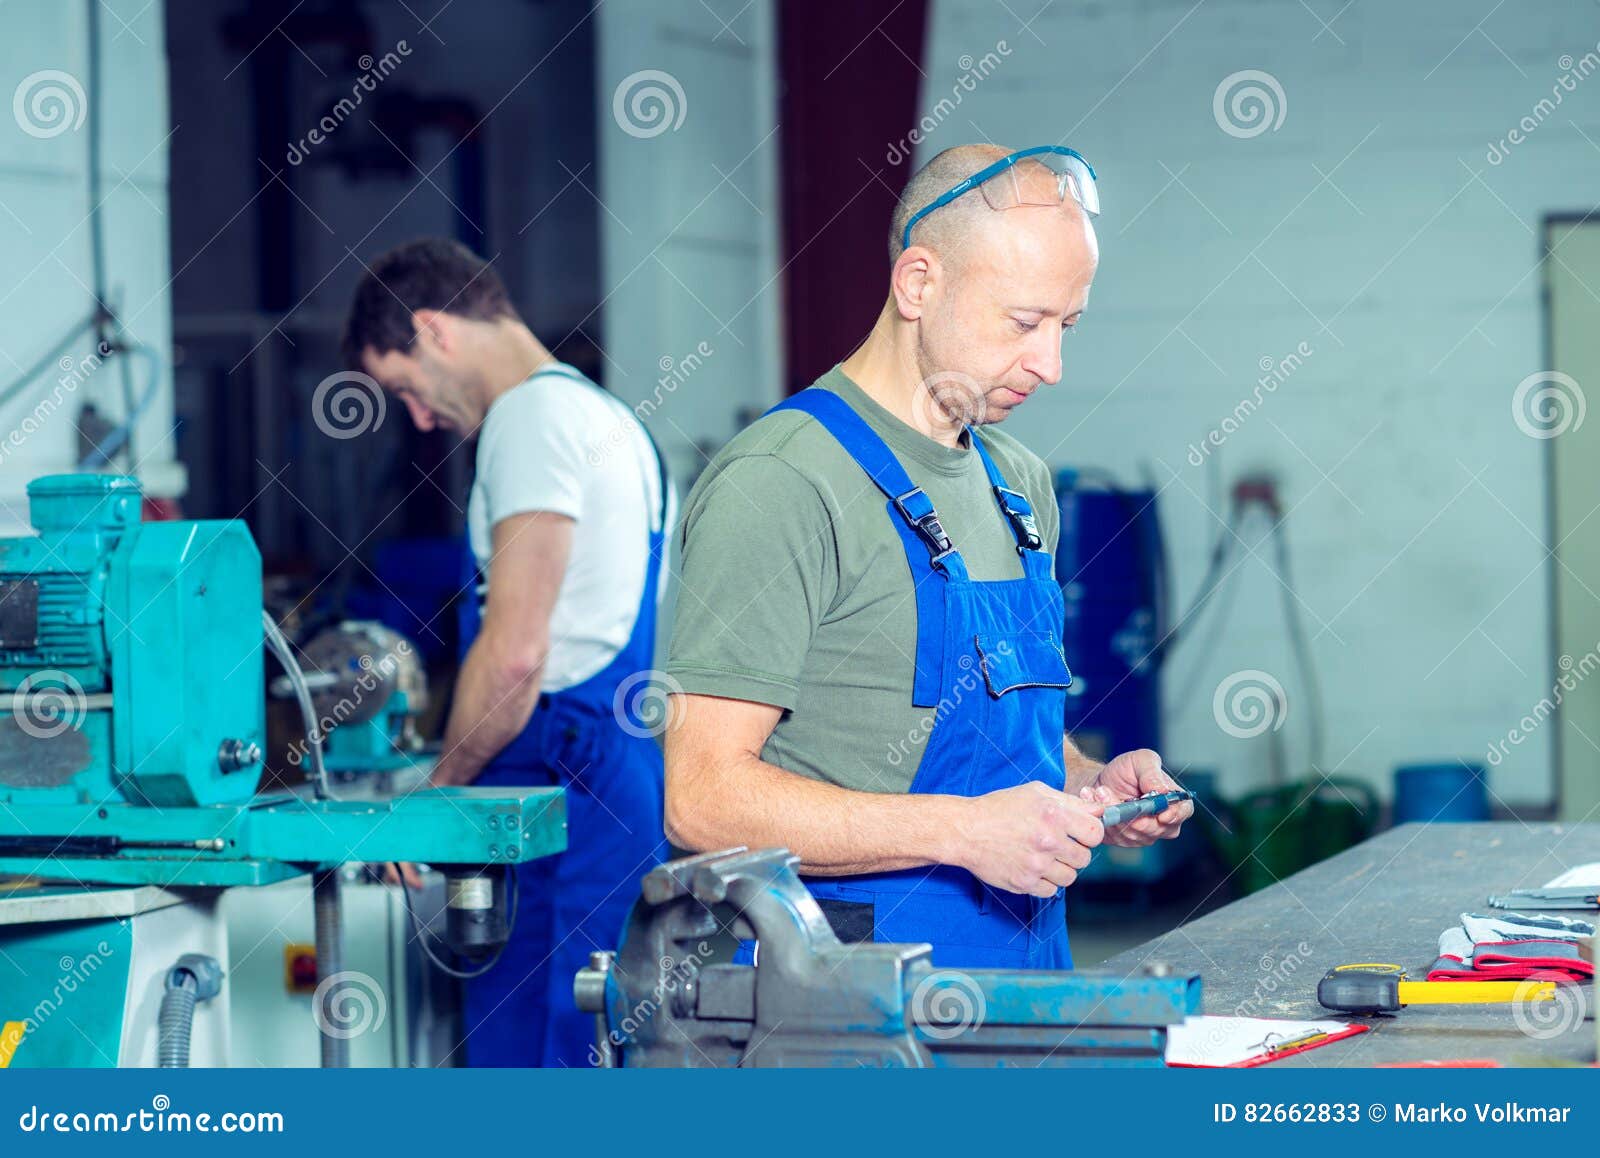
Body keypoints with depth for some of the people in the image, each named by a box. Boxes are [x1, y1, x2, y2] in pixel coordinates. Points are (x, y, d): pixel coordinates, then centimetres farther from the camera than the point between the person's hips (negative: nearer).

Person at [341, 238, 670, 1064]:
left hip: (565, 787, -10)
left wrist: (435, 794, -6)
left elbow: (512, 654, -17)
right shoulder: (606, 415, 22)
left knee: (521, 1049, -10)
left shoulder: (534, 415, -9)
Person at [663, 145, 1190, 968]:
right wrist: (962, 831, -22)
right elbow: (704, 799, -17)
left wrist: (1089, 785, 7)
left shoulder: (1020, 489, 16)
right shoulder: (780, 484, -11)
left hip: (1022, 987, 7)